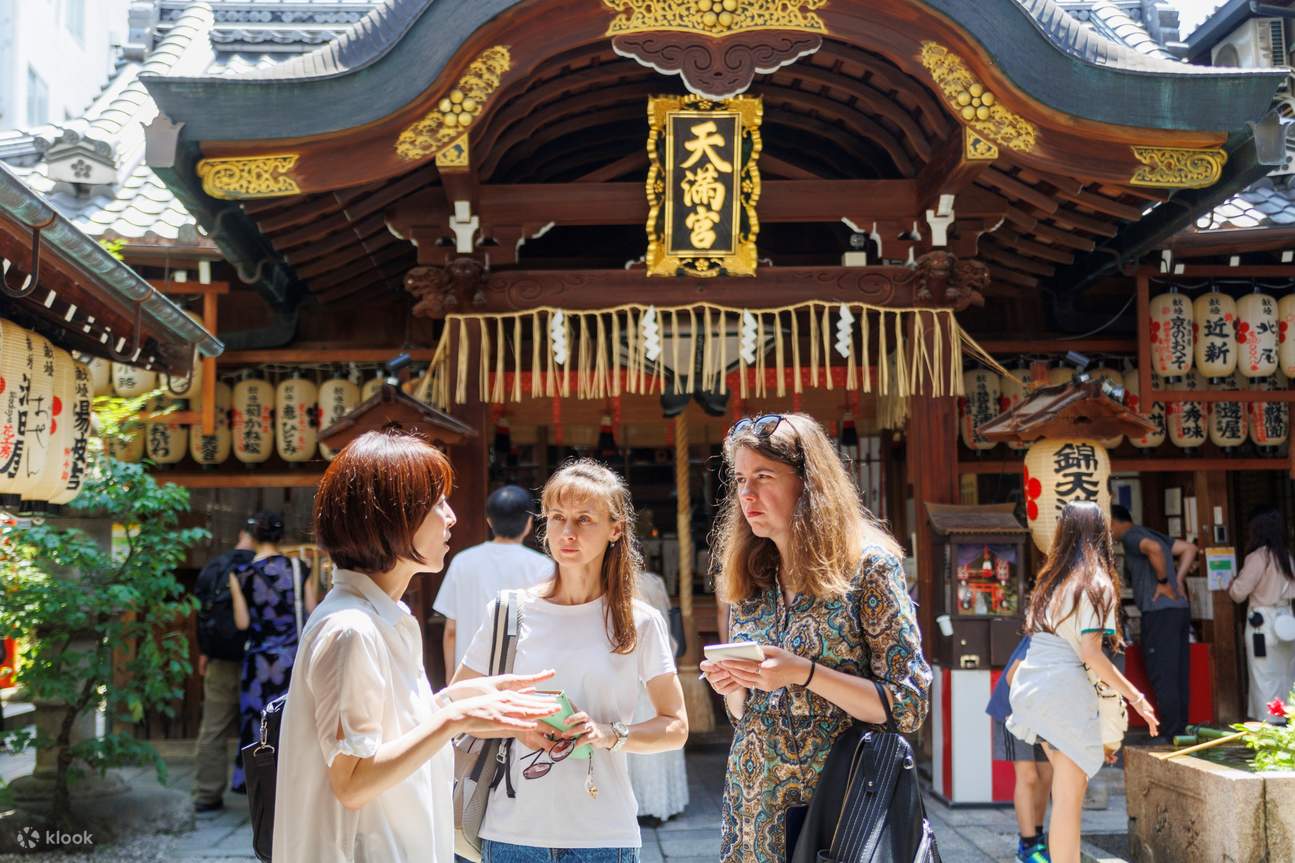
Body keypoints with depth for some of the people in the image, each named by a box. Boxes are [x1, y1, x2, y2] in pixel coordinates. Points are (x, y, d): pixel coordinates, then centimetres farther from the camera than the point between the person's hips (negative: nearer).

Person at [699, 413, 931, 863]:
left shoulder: (867, 564, -9)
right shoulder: (749, 580, 6)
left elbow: (909, 706, -13)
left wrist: (804, 673, -22)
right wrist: (733, 687, -7)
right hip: (753, 807, 5)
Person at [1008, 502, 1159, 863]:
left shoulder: (1050, 579, 14)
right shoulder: (1096, 583, -6)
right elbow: (1091, 653, -13)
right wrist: (1137, 698, -7)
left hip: (1030, 684, 7)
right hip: (1065, 688, -7)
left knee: (1069, 785, 21)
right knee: (1068, 797, -2)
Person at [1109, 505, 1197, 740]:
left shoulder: (1130, 536, -6)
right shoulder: (1150, 534, 21)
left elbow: (1154, 549, -27)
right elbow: (1189, 549, 21)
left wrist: (1163, 582, -16)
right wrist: (1178, 580, 14)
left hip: (1159, 612, -9)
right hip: (1179, 608, 9)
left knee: (1162, 678, -6)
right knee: (1178, 676, 11)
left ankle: (1171, 736, -5)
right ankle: (1180, 733, 15)